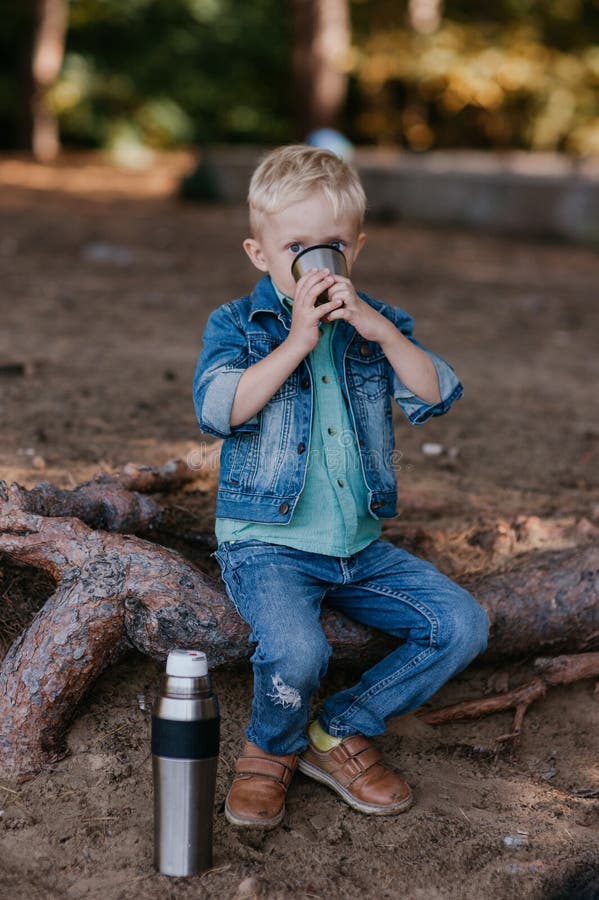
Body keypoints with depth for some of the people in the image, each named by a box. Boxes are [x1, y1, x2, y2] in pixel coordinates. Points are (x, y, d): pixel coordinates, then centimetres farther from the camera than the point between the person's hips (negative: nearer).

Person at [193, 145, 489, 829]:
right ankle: (272, 748, 3)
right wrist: (296, 340, -22)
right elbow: (218, 409, -20)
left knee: (462, 623, -7)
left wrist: (378, 329, -18)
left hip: (360, 547, 5)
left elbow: (436, 396, -6)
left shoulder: (374, 323, 9)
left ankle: (340, 732, 6)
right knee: (295, 651, -32)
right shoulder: (237, 325, -1)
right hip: (266, 545, -5)